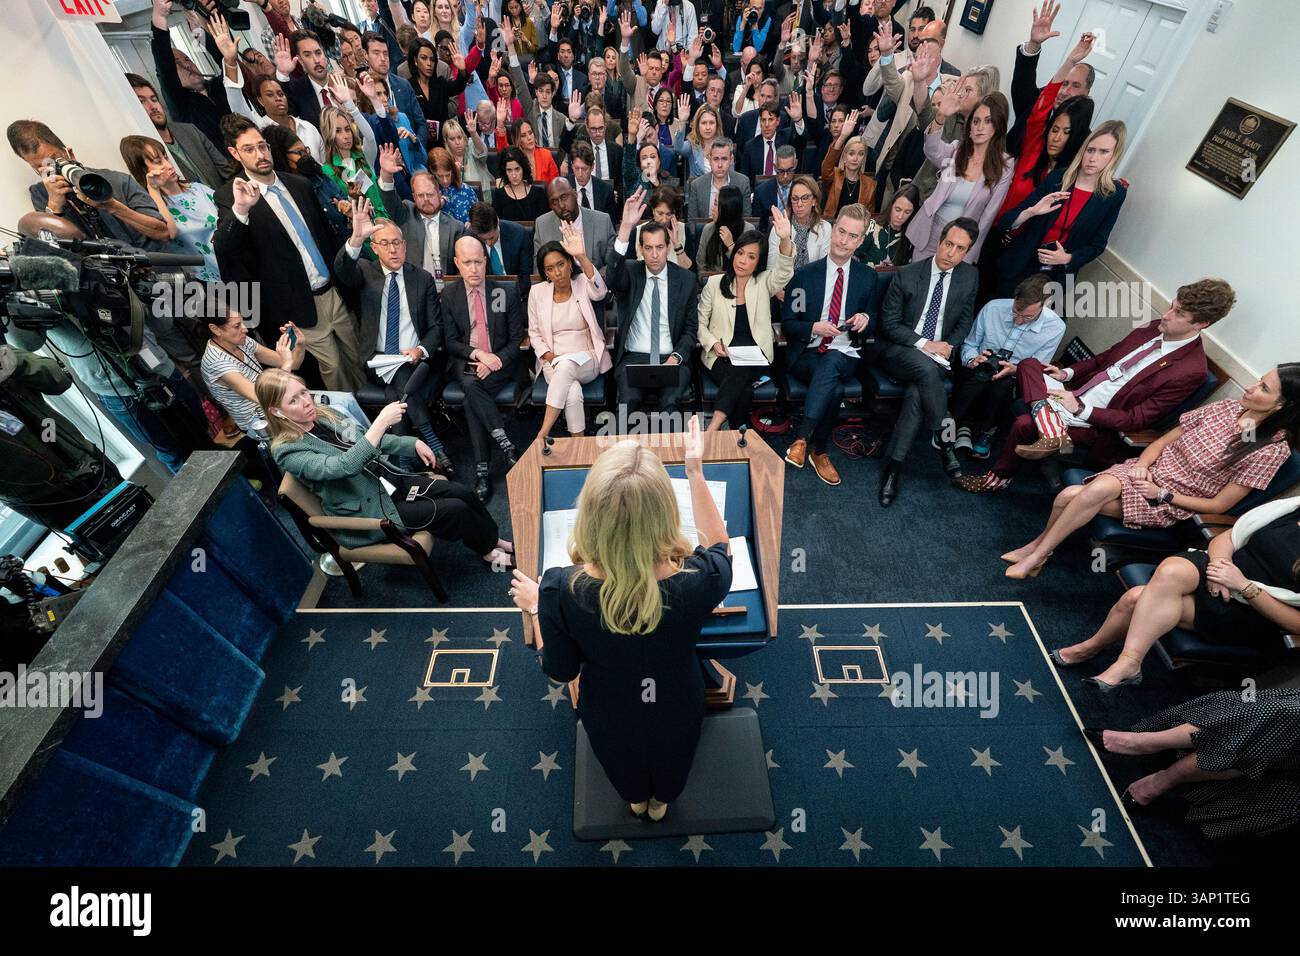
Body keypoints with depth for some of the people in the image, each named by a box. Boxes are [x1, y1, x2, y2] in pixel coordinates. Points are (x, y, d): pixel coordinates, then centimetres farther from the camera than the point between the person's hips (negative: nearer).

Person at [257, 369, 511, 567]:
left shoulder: (323, 413, 4)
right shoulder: (288, 451, -18)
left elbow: (366, 441, 16)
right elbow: (342, 466, -34)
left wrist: (413, 443, 4)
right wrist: (381, 422, -40)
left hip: (388, 479, 7)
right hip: (369, 510, -7)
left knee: (462, 493, -5)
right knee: (455, 510, -15)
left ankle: (495, 539, 17)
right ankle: (488, 550, 11)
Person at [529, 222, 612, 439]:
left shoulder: (583, 284, 1)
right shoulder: (537, 292, 6)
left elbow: (600, 292, -24)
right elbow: (534, 333, 12)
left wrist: (582, 257, -39)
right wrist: (549, 356, -7)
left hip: (587, 360, -1)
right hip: (554, 362, 1)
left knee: (566, 366, -36)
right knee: (573, 392, -33)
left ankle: (542, 435, -31)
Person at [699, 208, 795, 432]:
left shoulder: (764, 283, 6)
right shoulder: (714, 283, 7)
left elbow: (784, 271, -17)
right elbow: (699, 322, 10)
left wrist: (786, 240, -36)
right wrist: (713, 343, -9)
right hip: (721, 356, 0)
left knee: (740, 373, -34)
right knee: (744, 390, -30)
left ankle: (711, 431, -33)